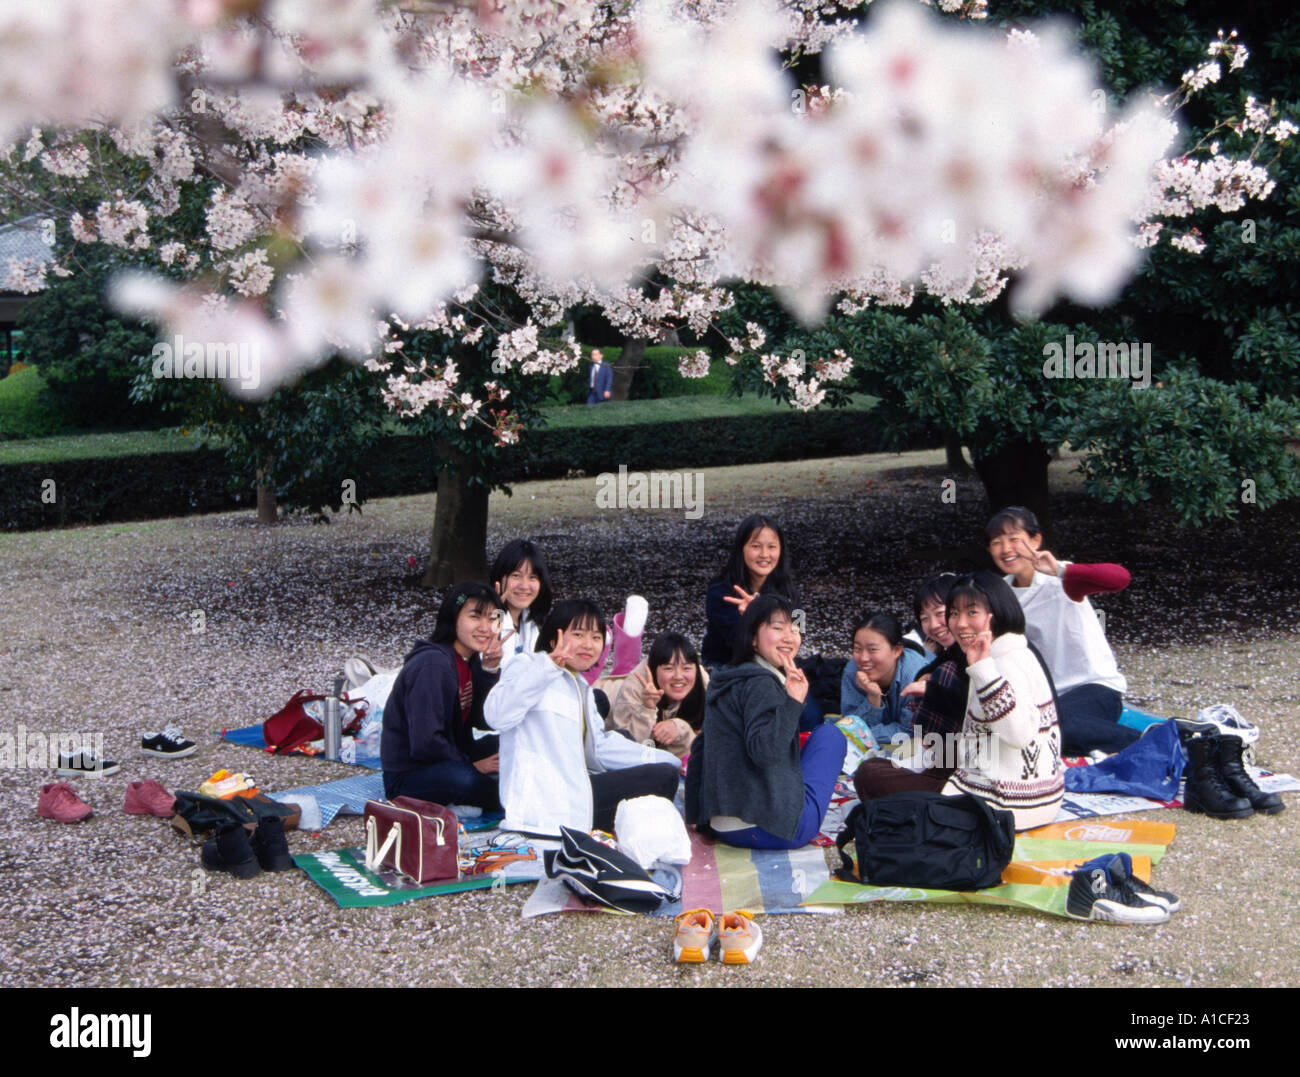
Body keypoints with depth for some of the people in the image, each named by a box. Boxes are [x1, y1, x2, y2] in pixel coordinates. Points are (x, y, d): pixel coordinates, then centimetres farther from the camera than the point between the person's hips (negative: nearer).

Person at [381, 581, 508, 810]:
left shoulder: (471, 659, 5)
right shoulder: (432, 665, -22)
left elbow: (483, 720, 1)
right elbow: (425, 742, -26)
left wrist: (490, 670, -10)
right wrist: (471, 765, -14)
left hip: (447, 758, 9)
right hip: (407, 775, -9)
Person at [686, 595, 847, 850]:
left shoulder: (726, 681, 14)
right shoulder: (761, 685, -14)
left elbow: (700, 748, 21)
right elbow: (765, 752, -27)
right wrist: (792, 702, -29)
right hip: (768, 827, -10)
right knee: (830, 735, 9)